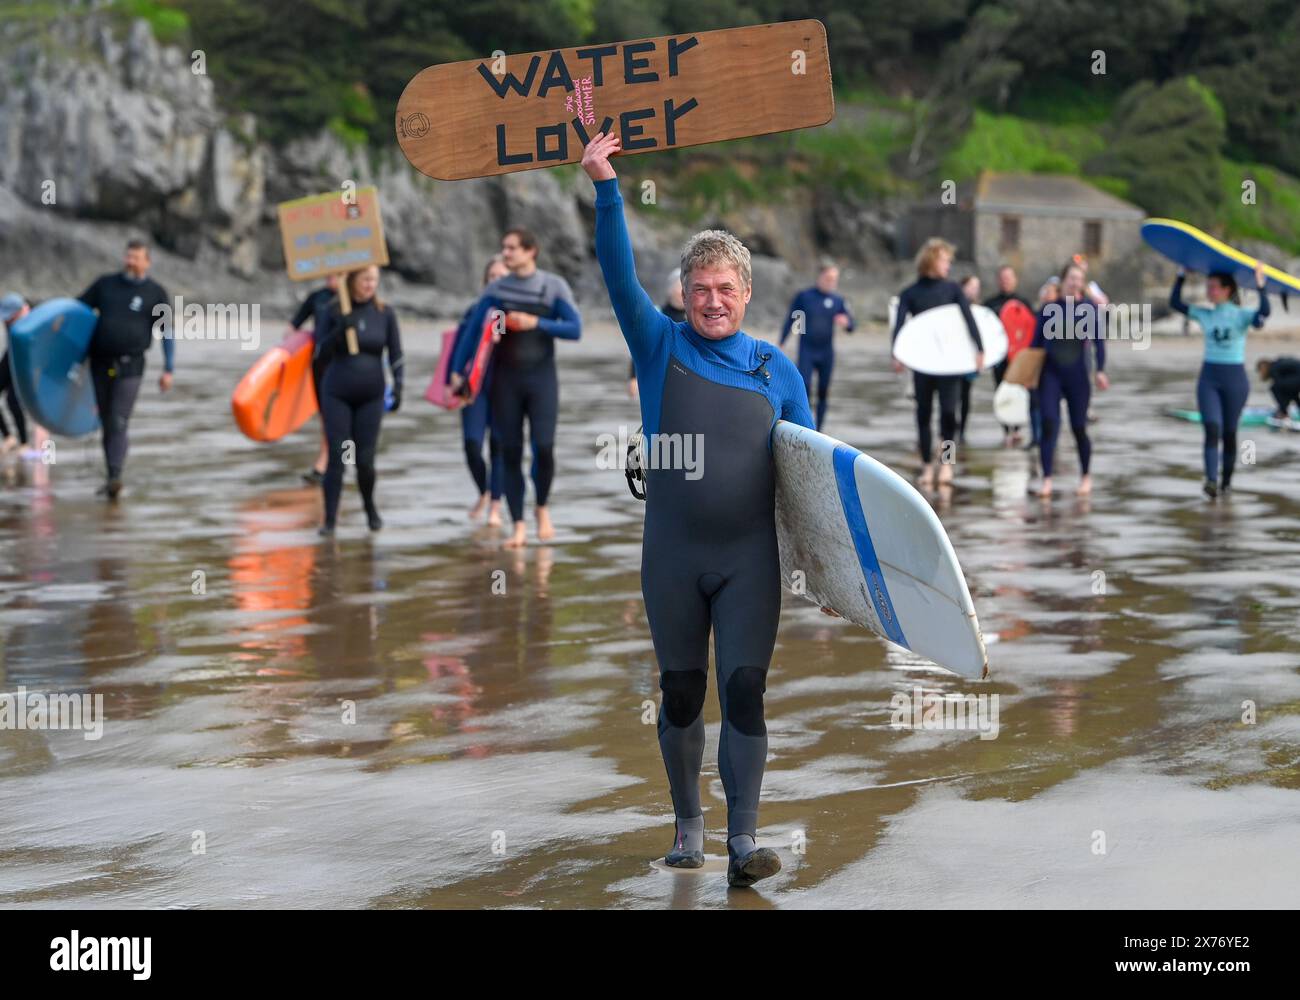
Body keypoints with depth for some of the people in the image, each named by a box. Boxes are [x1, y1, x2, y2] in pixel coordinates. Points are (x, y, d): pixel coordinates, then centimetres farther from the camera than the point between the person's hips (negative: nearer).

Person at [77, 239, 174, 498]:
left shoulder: (155, 293, 1)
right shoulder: (105, 284, 8)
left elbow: (167, 332, 3)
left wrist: (168, 370, -3)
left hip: (130, 367, -4)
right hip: (100, 365, 4)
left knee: (118, 424, -16)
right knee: (106, 425, 10)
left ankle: (115, 478, -25)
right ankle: (111, 478, 19)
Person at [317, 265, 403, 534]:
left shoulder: (385, 313, 1)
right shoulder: (335, 310, -1)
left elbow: (395, 355, 3)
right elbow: (323, 349, -6)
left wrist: (398, 387, -7)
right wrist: (341, 329, -22)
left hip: (371, 396, 1)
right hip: (337, 394, -1)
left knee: (365, 460, 1)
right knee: (337, 458, -7)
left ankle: (370, 507, 27)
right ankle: (329, 519, -3)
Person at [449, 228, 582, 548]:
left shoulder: (554, 286, -1)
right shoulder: (495, 290, 3)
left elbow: (575, 329, -8)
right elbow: (472, 330, 0)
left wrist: (535, 323, -17)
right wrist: (457, 372, -8)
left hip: (541, 378, -2)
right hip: (505, 380, 2)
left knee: (543, 447, -13)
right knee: (510, 453, -1)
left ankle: (542, 507, 15)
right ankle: (518, 527, 3)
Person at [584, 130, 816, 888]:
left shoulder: (776, 370, 7)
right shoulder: (661, 347, 4)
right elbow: (620, 276, -9)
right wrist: (606, 187, -21)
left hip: (750, 558, 0)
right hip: (673, 555, 0)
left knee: (745, 691, -7)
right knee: (681, 693, 9)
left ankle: (744, 842, -7)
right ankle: (688, 823, 25)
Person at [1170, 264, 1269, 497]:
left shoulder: (1242, 315, -4)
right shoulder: (1205, 315, 7)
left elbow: (1264, 313, -24)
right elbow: (1175, 303, 10)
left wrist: (1260, 286, -29)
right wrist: (1181, 276, 7)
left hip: (1235, 378, -2)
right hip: (1209, 378, 2)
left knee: (1229, 433, 7)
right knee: (1212, 429, -14)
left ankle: (1227, 480, 22)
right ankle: (1211, 481, -25)